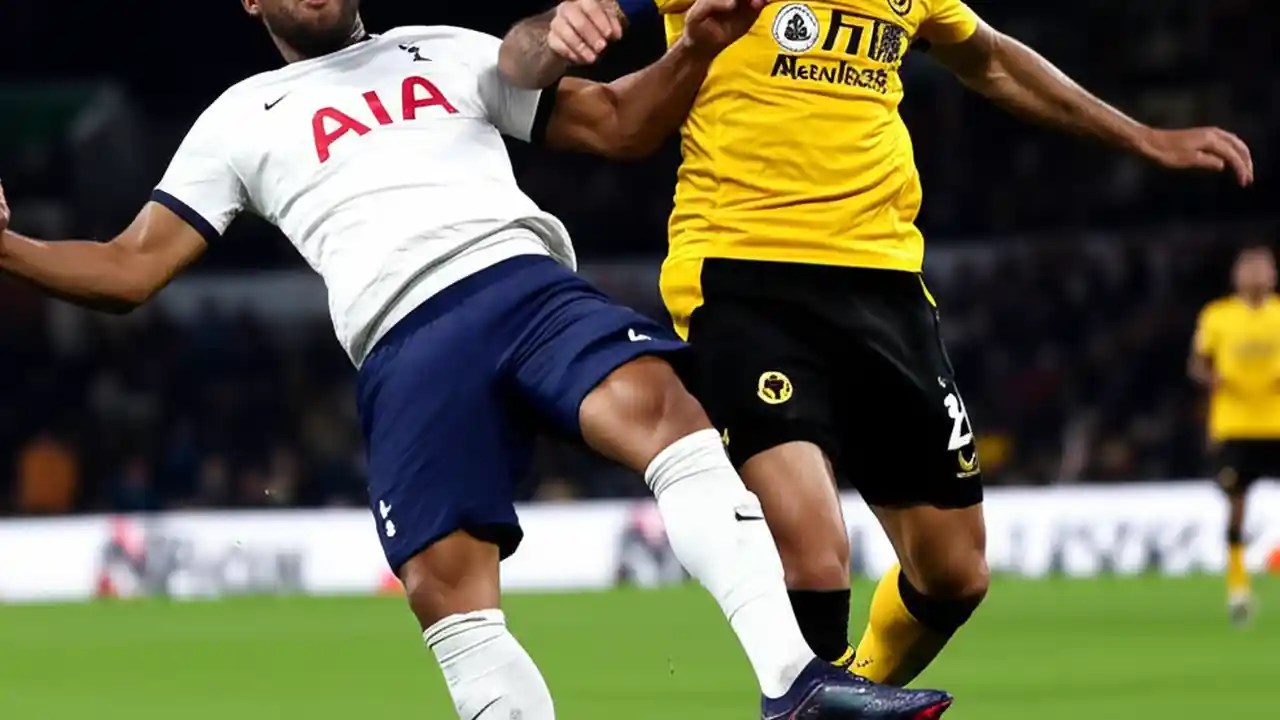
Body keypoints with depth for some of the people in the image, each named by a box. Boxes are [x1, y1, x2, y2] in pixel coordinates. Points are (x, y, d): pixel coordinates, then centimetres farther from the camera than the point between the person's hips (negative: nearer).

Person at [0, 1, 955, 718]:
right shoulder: (243, 120, 24)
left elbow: (619, 125, 25)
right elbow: (132, 269, 18)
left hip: (524, 282, -1)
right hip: (408, 352, 1)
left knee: (657, 402, -30)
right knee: (445, 587, -17)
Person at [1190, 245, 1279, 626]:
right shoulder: (1217, 316, 5)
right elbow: (1197, 364, 9)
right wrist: (1212, 378, -13)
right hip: (1234, 425, -1)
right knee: (1236, 500, -5)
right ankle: (1236, 580, 3)